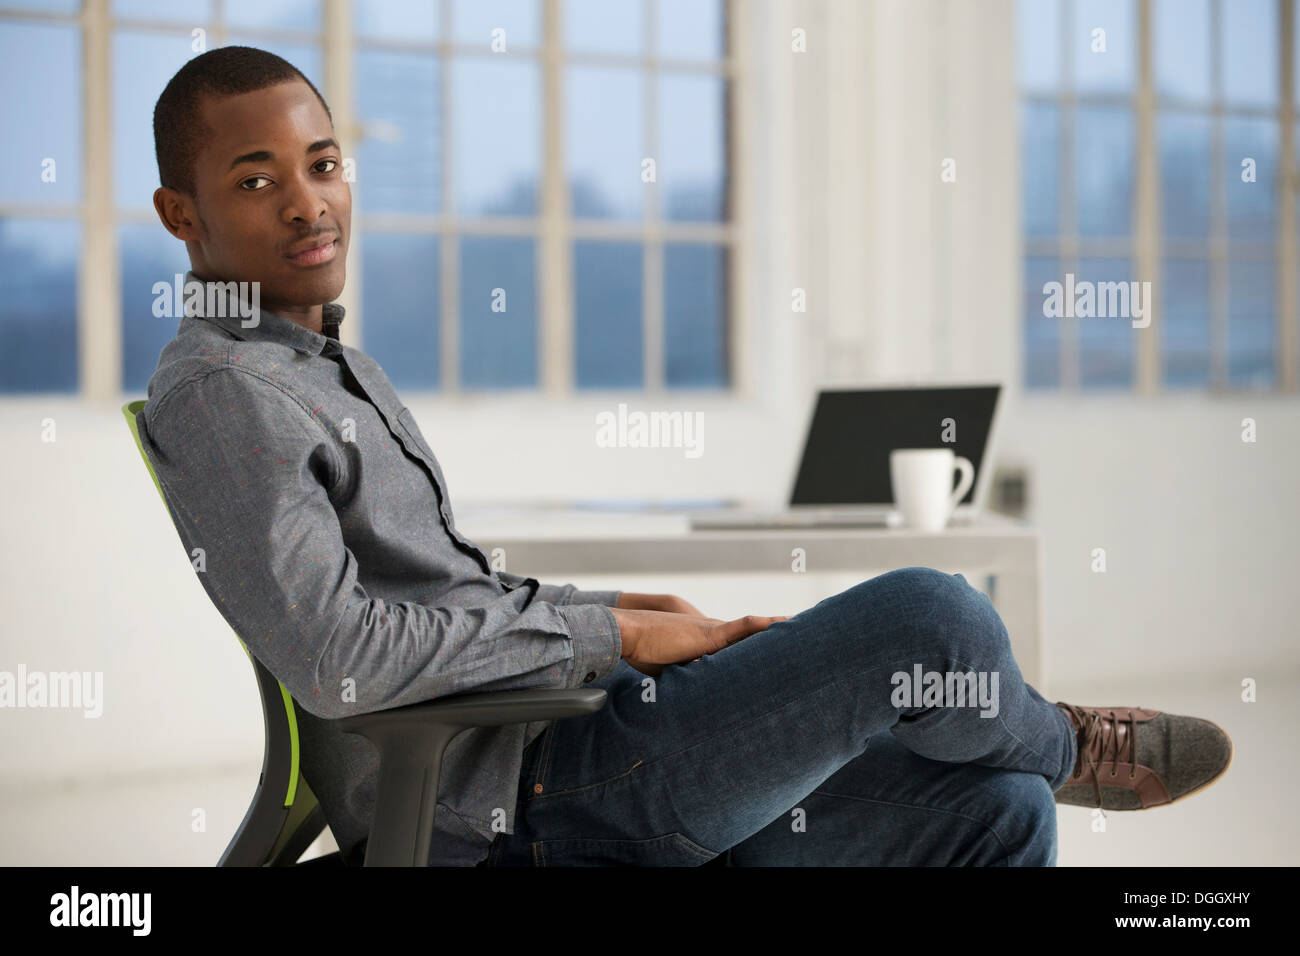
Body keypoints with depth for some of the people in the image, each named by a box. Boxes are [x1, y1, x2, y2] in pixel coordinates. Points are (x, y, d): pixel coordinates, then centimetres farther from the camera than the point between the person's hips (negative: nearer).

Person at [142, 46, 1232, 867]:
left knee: (999, 813, 1)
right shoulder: (215, 392, -13)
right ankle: (1059, 742, 18)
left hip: (554, 750, 10)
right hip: (507, 817, -10)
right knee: (928, 619, -16)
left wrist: (635, 614, 10)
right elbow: (335, 651, -26)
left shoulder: (329, 362, 19)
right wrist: (611, 635, -16)